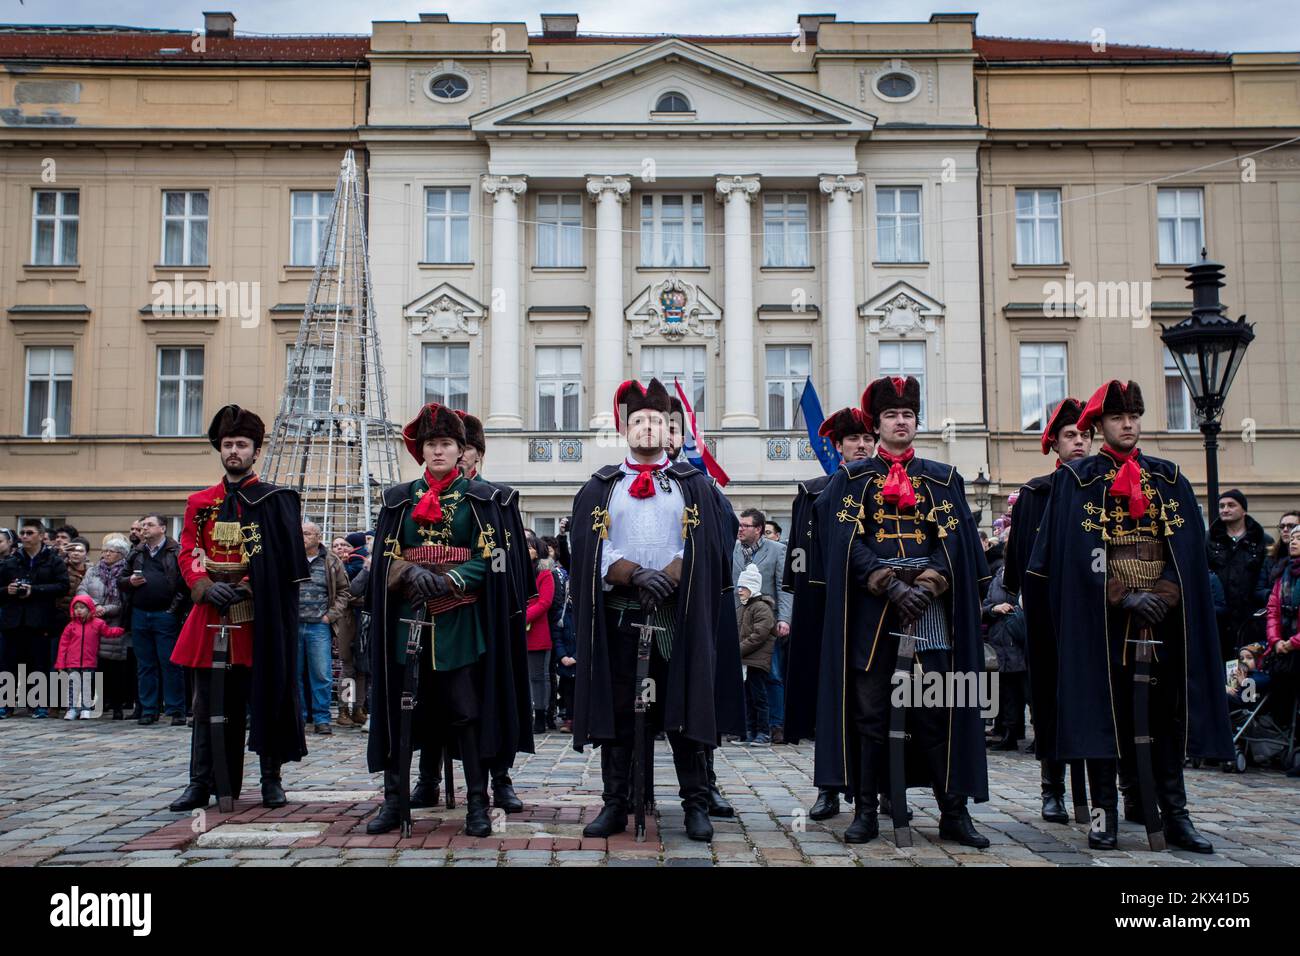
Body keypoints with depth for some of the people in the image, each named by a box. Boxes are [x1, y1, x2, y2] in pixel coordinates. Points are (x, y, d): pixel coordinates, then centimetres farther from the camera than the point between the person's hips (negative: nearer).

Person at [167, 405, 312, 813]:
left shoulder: (274, 500, 1)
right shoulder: (199, 502, 12)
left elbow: (279, 559, -5)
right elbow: (189, 554, 6)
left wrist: (243, 587, -16)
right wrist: (206, 586, -12)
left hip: (257, 615, -3)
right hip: (211, 613, 3)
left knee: (265, 695, 3)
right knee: (209, 703, 7)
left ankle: (271, 779, 13)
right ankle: (202, 784, 13)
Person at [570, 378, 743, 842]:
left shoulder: (694, 485, 10)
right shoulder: (600, 487, 10)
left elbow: (706, 546, 0)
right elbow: (590, 550, 0)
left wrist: (666, 579, -14)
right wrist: (636, 575, -15)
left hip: (678, 615, -1)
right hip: (618, 616, 1)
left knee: (685, 710, 1)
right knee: (616, 712, 4)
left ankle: (696, 805, 9)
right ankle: (615, 805, 12)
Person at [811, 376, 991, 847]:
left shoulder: (944, 479, 14)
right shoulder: (852, 478, 9)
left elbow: (954, 542, 4)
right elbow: (847, 542, -3)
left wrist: (925, 587, -11)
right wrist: (892, 586, -14)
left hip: (931, 609, 1)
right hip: (871, 610, -1)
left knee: (938, 712, 1)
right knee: (868, 714, 1)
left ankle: (954, 812, 8)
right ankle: (866, 811, 9)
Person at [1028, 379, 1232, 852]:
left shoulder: (1169, 478, 13)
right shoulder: (1076, 478, 3)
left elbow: (1188, 546, 6)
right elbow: (1076, 550, -5)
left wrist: (1164, 595, -9)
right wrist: (1123, 598, -14)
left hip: (1165, 614, 3)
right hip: (1101, 615, -3)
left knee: (1167, 712, 4)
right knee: (1102, 710, -1)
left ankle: (1175, 815, 10)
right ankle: (1105, 813, 5)